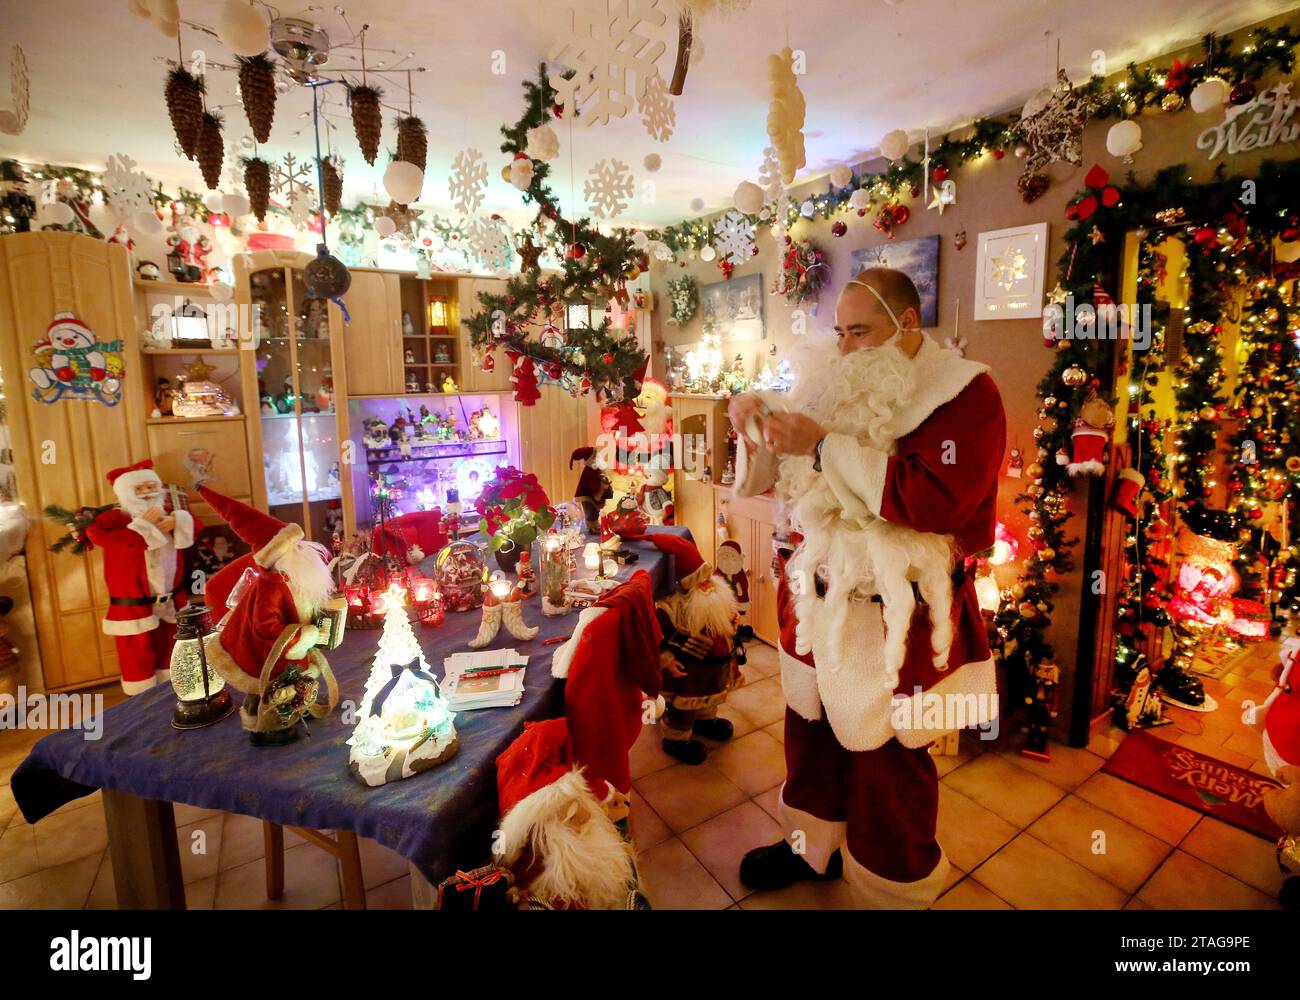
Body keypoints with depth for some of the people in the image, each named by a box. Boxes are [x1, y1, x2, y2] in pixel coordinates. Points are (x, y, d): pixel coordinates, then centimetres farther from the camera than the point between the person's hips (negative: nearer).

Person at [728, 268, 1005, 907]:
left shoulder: (966, 393, -10)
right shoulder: (846, 384, 9)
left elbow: (936, 498, -26)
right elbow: (792, 468, 18)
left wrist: (823, 445, -25)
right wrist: (762, 412, -4)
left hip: (897, 620, -6)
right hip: (821, 599, 6)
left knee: (888, 765, 10)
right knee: (810, 734, 20)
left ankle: (895, 889, 36)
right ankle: (812, 846, 46)